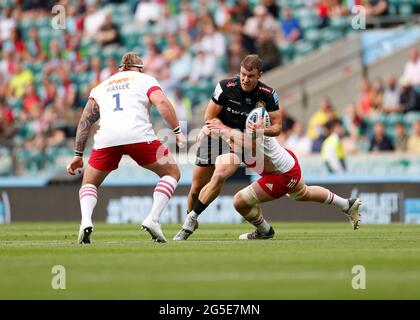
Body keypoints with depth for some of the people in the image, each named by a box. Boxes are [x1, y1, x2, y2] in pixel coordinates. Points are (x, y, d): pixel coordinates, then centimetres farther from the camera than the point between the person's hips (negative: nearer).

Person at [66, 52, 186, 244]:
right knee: (172, 173, 16)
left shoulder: (100, 87, 30)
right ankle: (153, 219, -3)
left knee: (89, 183, 23)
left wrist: (78, 155, 26)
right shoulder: (145, 79, 21)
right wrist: (177, 131, 1)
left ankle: (86, 221, -6)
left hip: (106, 138, 3)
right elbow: (161, 103, 2)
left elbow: (85, 120, 24)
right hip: (138, 134, -3)